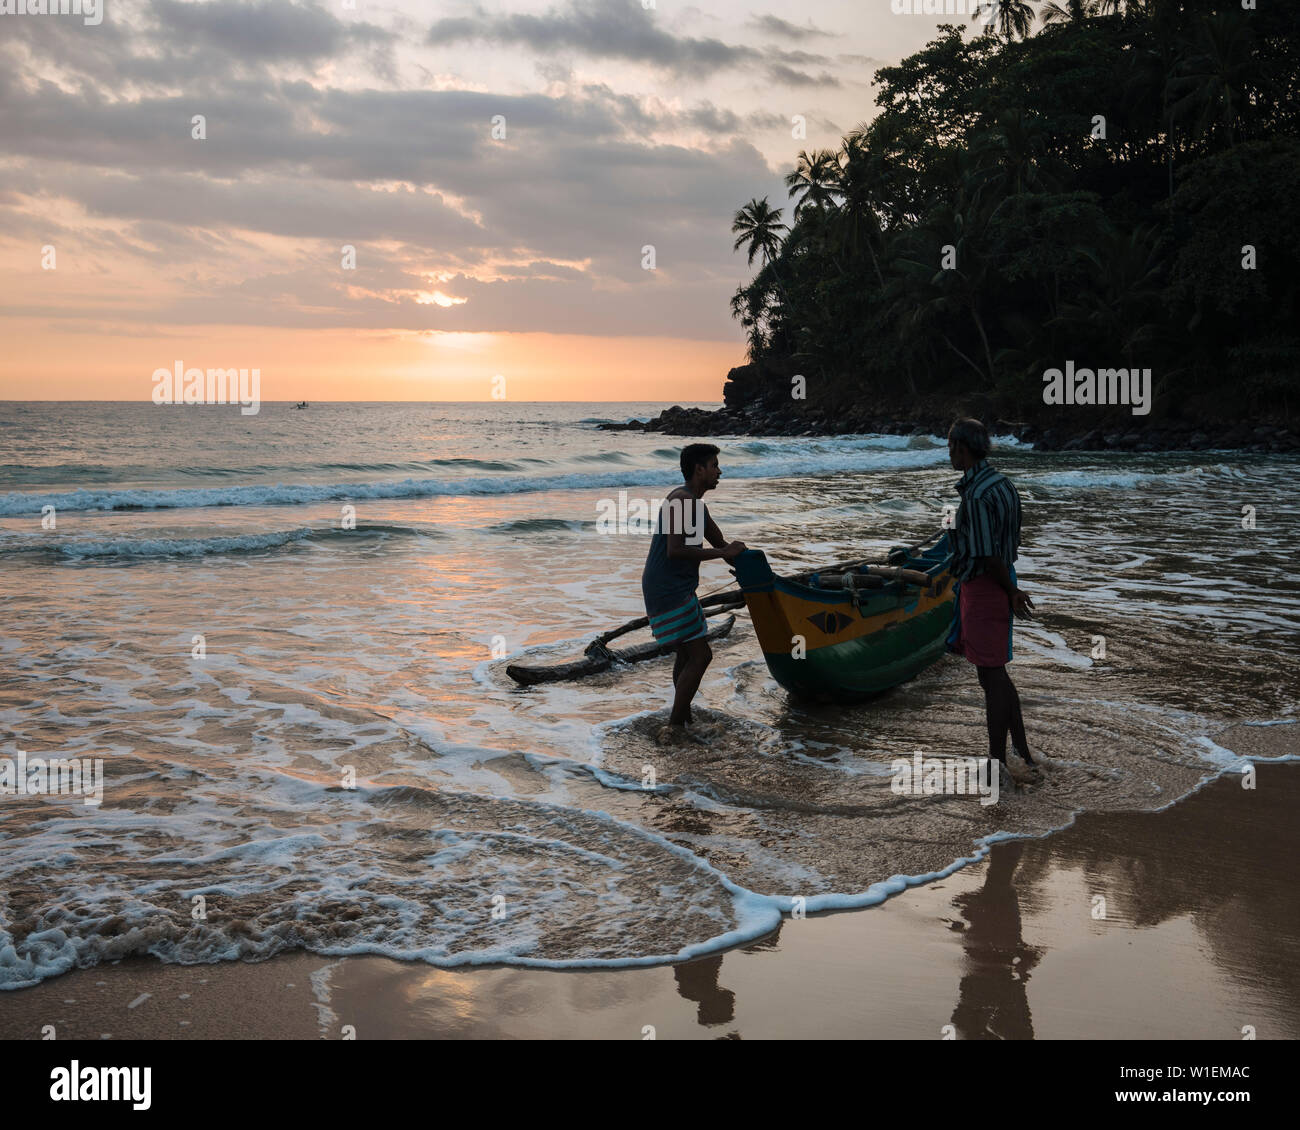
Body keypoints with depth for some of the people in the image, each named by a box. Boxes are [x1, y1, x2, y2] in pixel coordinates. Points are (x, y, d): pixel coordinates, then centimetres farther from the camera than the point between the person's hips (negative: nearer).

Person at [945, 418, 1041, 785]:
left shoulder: (977, 496, -22)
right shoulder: (1003, 484, 9)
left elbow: (989, 555, -22)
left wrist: (1010, 592, -9)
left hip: (983, 588, -10)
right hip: (997, 585, 10)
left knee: (992, 676, -2)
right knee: (995, 674, 17)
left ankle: (997, 765, 7)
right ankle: (1023, 755, 23)